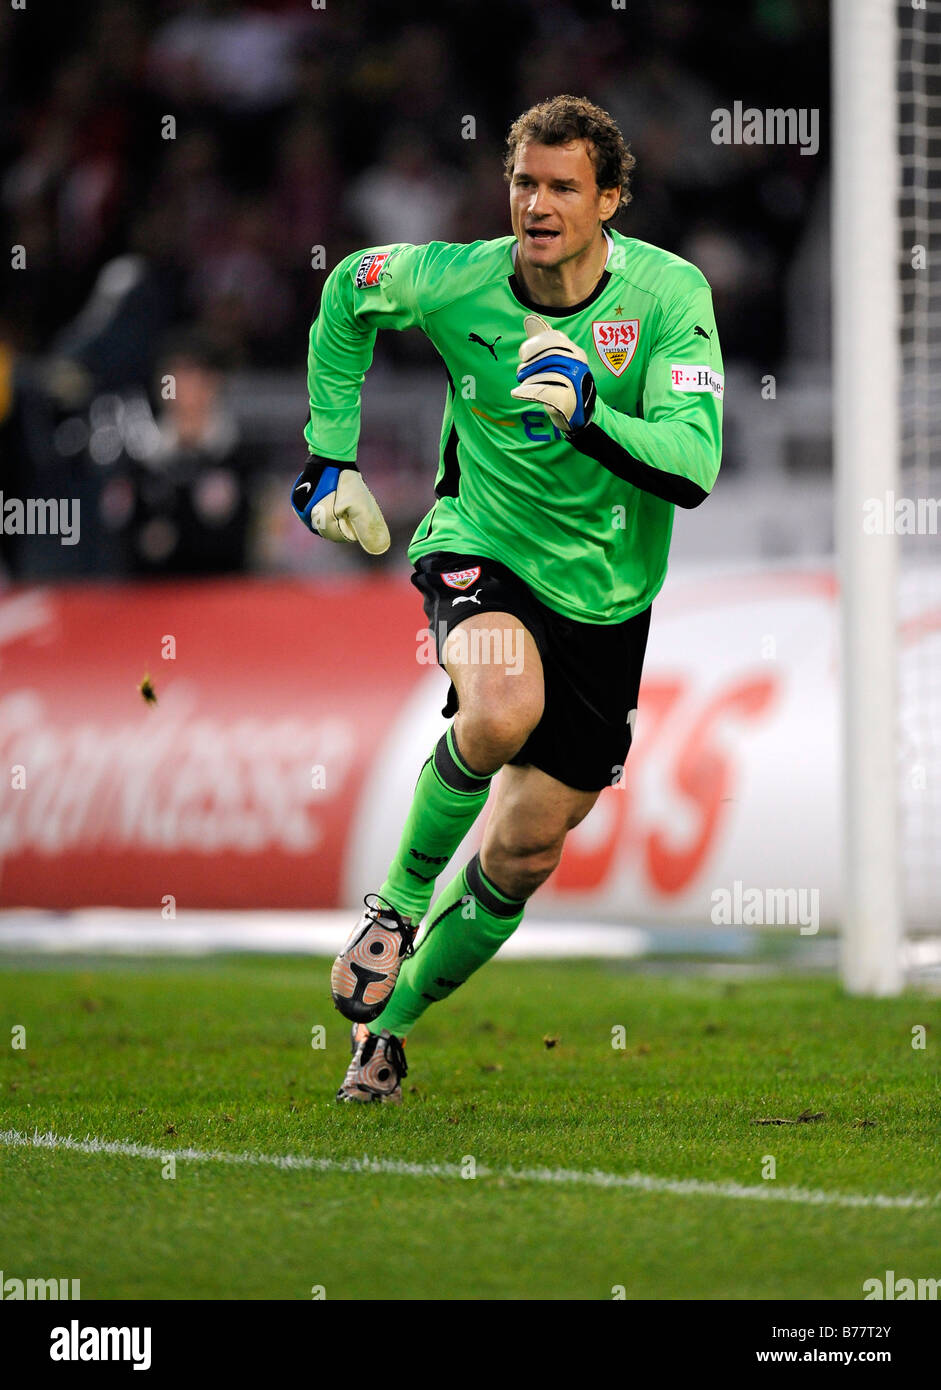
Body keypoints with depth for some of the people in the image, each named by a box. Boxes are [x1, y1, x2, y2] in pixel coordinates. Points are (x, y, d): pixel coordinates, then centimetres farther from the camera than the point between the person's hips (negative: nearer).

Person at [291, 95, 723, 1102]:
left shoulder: (670, 294, -15)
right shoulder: (455, 280, -13)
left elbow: (694, 463, -24)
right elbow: (348, 291, 10)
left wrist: (588, 413, -41)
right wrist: (329, 457, 9)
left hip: (604, 594, 2)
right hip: (479, 552, -2)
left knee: (526, 853, 6)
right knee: (501, 712, -36)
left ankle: (392, 1016, 30)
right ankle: (399, 903, -9)